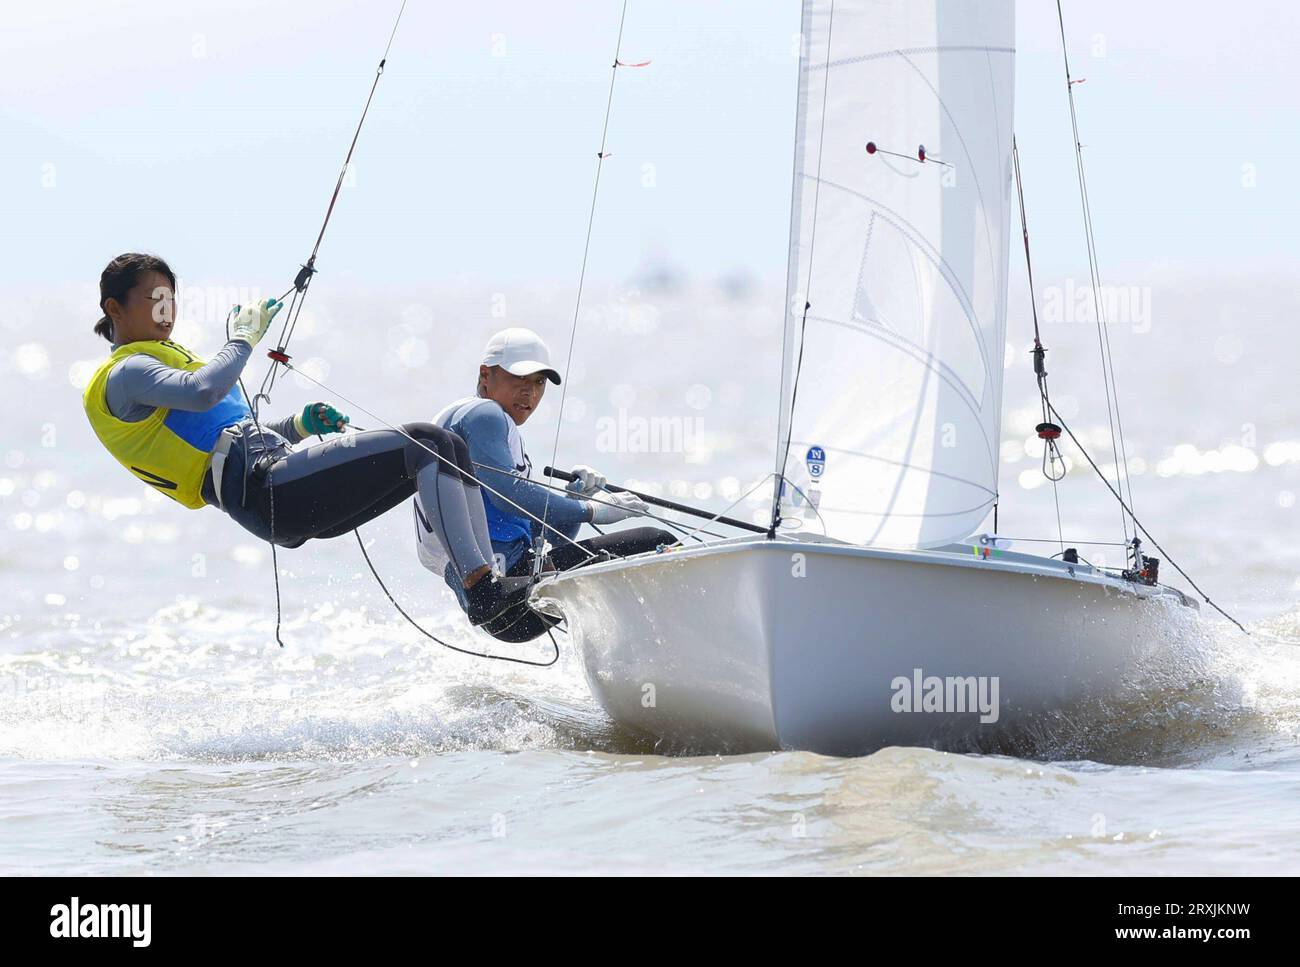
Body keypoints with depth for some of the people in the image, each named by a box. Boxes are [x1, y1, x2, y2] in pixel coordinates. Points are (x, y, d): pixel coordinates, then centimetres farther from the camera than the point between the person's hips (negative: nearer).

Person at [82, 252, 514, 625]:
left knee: (449, 448, 1)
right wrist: (244, 339, -8)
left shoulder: (168, 359, 31)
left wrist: (301, 426, 14)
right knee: (425, 447, -19)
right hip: (264, 489, -10)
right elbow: (203, 393, -24)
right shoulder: (123, 375, -1)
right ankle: (482, 592, -30)